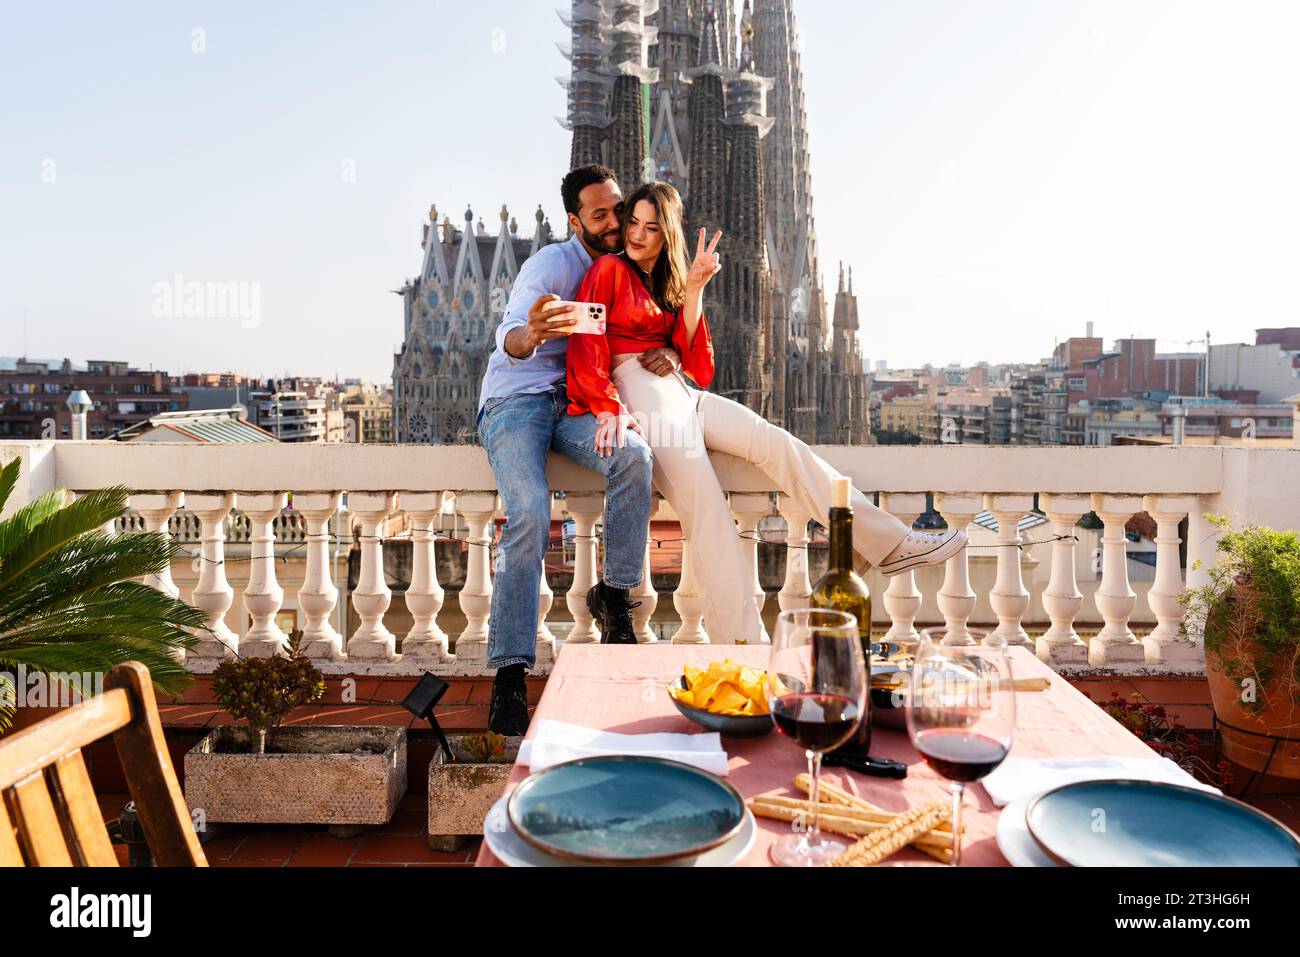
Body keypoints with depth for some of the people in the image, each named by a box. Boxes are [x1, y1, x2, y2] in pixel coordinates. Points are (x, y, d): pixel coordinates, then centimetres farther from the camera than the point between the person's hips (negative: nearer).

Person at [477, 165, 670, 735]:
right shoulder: (553, 264, -8)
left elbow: (643, 337, 19)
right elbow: (510, 338, -23)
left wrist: (660, 353, -7)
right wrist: (531, 333, -49)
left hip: (575, 404, 5)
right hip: (514, 400, -4)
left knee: (634, 455, -30)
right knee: (530, 514, -29)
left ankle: (614, 594, -19)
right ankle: (510, 671, -25)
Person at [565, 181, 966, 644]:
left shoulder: (667, 282, 24)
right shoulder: (609, 269, 7)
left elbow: (689, 356, 11)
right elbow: (585, 348, -6)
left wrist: (693, 290, 1)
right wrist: (608, 408, -20)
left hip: (678, 389, 7)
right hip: (635, 388, -7)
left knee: (774, 442, -12)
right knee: (702, 497, -28)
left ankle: (888, 543, -11)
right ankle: (743, 644, -33)